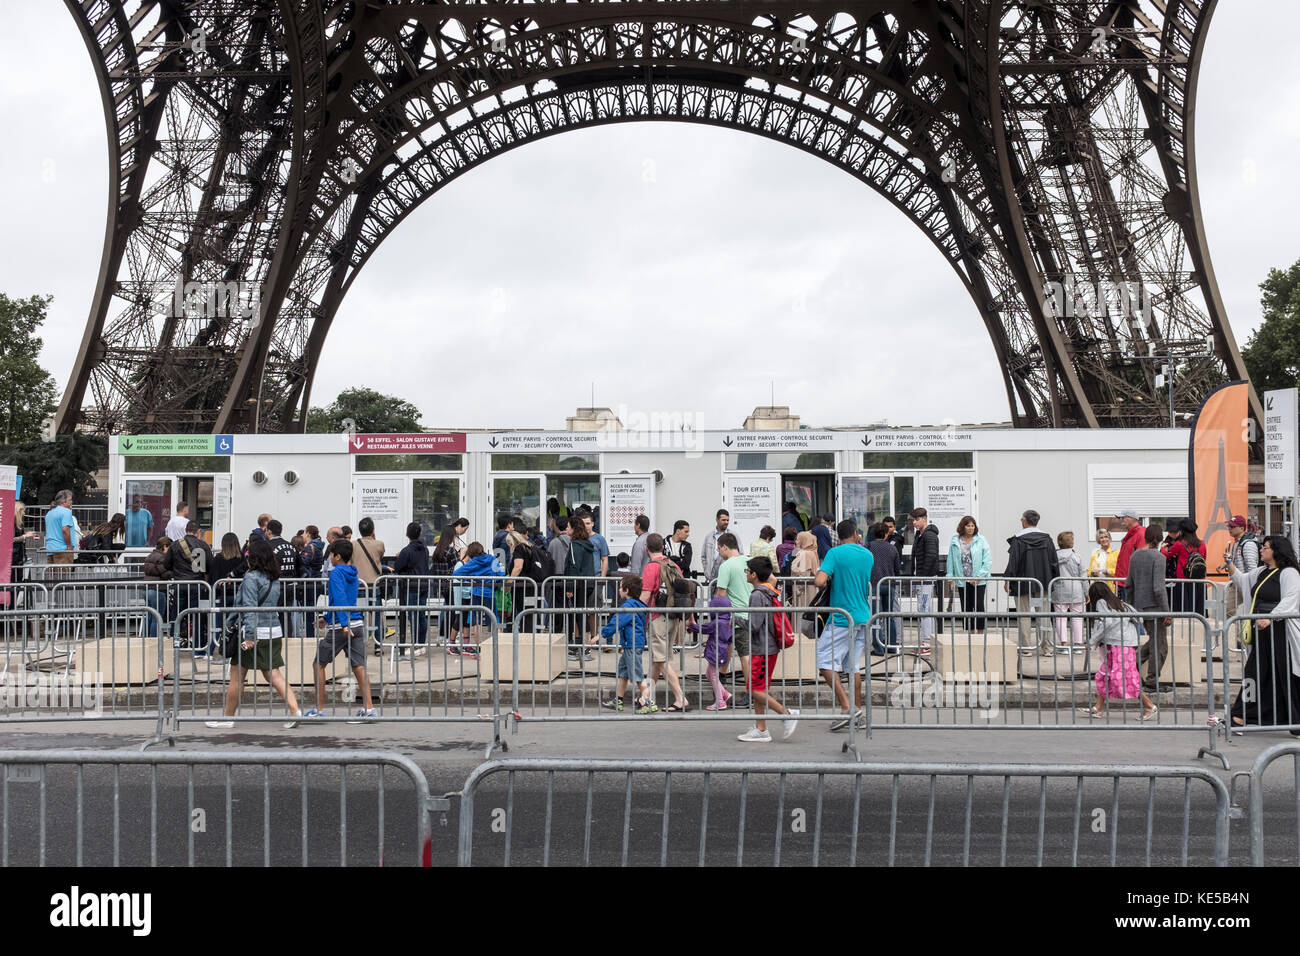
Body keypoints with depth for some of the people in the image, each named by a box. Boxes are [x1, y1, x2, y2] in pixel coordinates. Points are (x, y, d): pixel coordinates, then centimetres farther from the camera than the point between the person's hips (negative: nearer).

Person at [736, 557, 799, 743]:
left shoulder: (758, 595, -16)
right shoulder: (770, 592, 12)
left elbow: (754, 626, -20)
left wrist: (735, 618, -7)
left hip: (763, 649, -10)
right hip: (771, 647, 10)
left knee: (756, 689, -6)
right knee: (758, 689, 11)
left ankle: (787, 713, -6)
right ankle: (760, 730, 12)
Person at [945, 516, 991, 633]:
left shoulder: (981, 540, -2)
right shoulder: (955, 541, 4)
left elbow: (988, 561, -4)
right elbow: (951, 561, 7)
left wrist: (979, 577, -11)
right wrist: (951, 579, 2)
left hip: (978, 581, -2)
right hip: (962, 581, 2)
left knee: (979, 607, -4)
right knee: (966, 608, 7)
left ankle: (980, 633, 3)